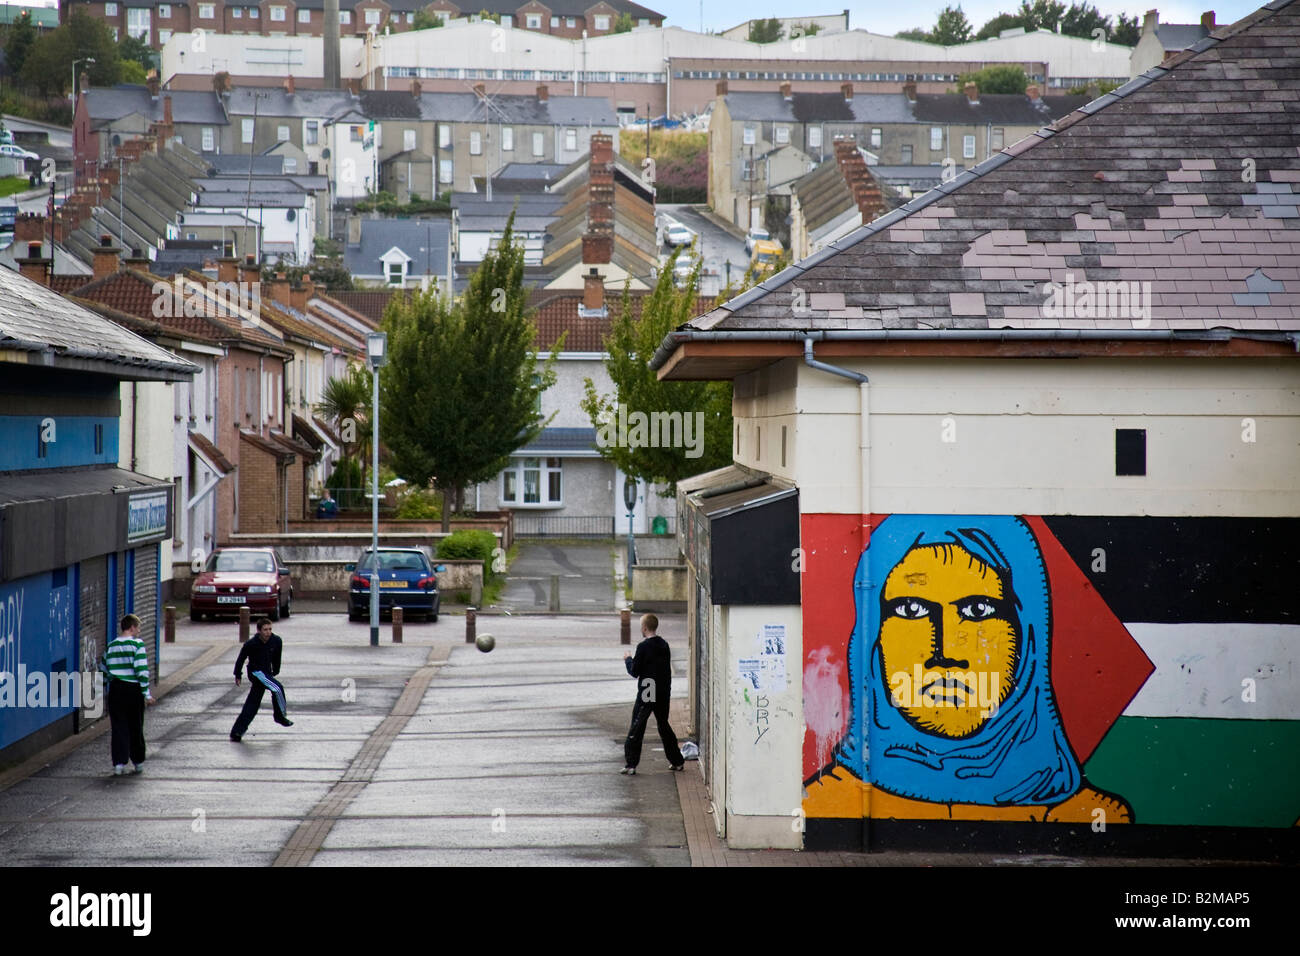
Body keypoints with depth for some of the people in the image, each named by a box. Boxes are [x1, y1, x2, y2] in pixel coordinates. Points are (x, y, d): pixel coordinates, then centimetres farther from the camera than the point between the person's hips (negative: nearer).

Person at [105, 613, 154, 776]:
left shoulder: (110, 646, 7)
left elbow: (104, 672, 12)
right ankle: (138, 763, 18)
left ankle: (119, 764, -1)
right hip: (133, 689, -3)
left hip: (116, 689, 3)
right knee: (135, 727, 9)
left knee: (118, 727, 5)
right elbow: (142, 670, -14)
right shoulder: (137, 644, -9)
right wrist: (147, 694, -11)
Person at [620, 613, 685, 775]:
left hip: (646, 695, -6)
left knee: (636, 728, 0)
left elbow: (634, 672, -11)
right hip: (663, 694, 6)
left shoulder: (643, 647, -14)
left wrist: (628, 660, 7)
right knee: (664, 725, 18)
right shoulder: (664, 645, 6)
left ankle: (631, 764, -3)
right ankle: (677, 761, 20)